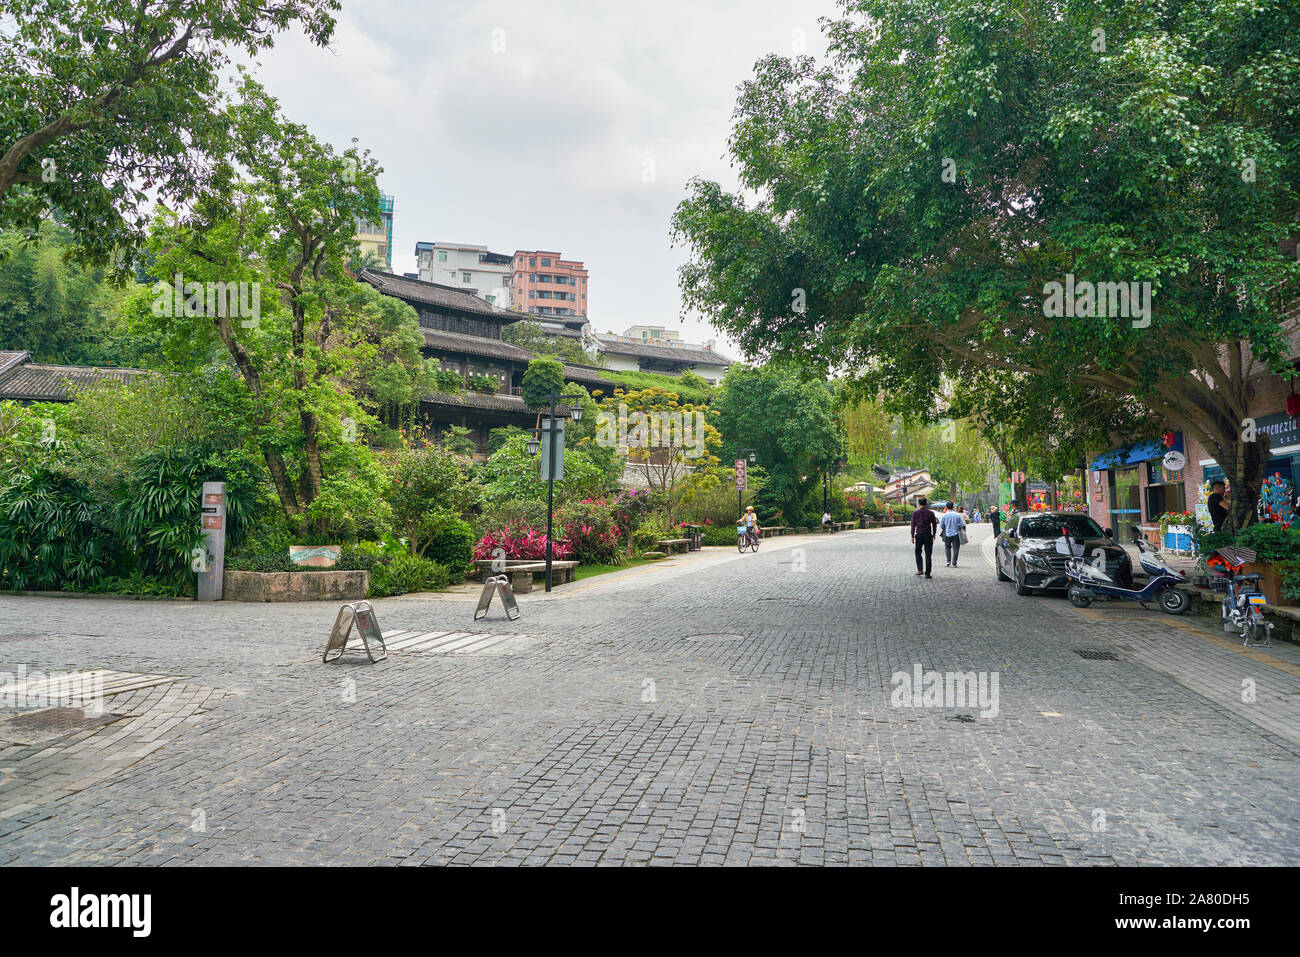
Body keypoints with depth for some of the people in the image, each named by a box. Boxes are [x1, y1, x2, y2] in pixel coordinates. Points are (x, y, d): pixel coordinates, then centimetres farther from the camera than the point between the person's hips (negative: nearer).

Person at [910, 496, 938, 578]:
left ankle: (919, 570, 4)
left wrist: (912, 536, 3)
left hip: (919, 535, 0)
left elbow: (913, 525, -1)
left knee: (918, 553, 16)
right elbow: (934, 525, 4)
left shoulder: (915, 513, -1)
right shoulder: (930, 513, 1)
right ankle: (927, 573, 0)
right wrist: (933, 535, 14)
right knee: (928, 555, 2)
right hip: (928, 535, 0)